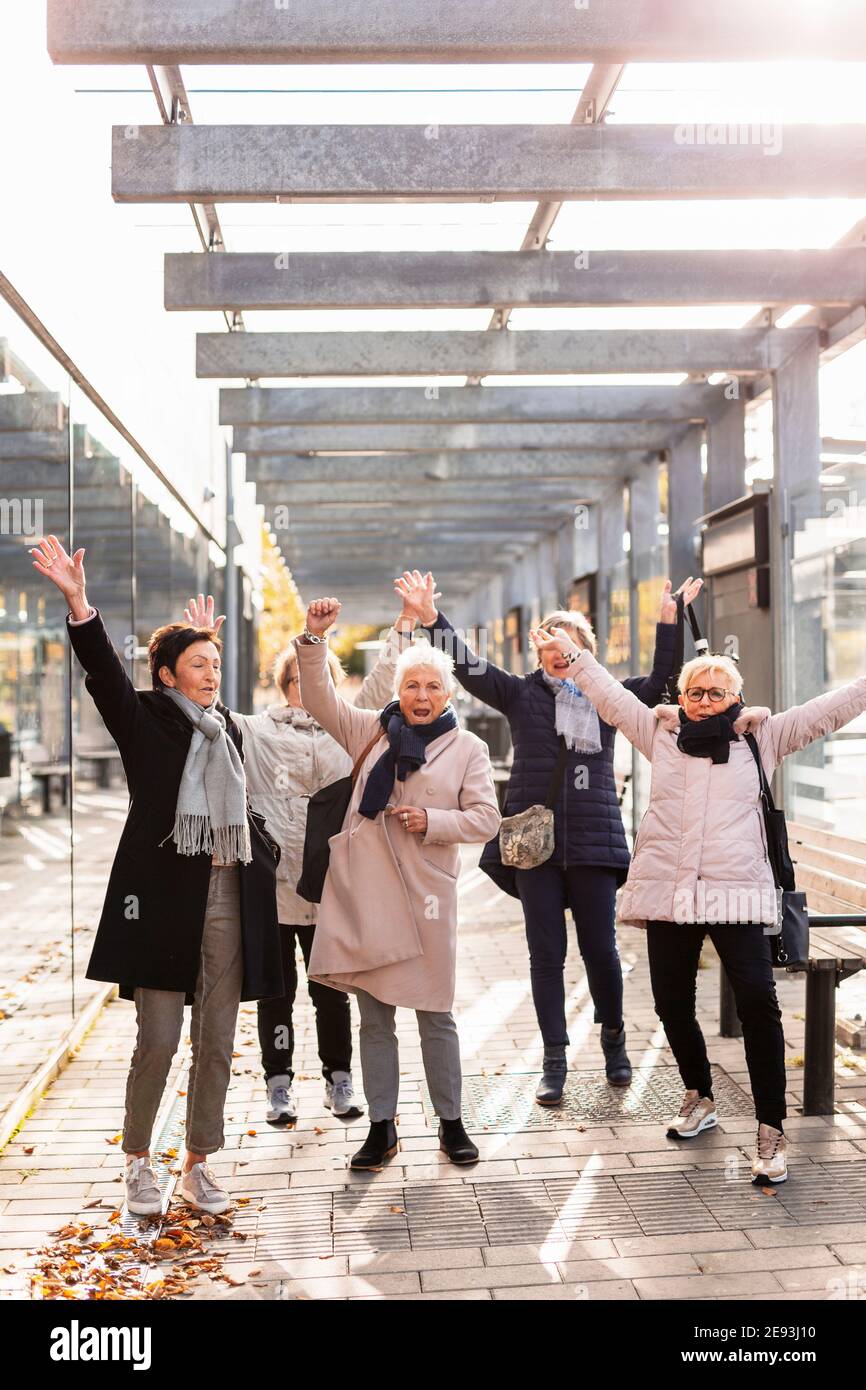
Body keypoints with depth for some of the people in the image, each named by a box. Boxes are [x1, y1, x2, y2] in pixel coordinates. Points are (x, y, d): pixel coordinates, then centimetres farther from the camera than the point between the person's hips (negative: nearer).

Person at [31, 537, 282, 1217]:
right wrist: (78, 602, -29)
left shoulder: (228, 728, 15)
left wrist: (268, 856, 16)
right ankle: (139, 1162, 17)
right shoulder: (145, 720, 1)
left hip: (229, 898, 5)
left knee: (217, 1041, 7)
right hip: (164, 893, -5)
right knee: (158, 1039, -3)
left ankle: (199, 1164, 19)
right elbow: (104, 671, -15)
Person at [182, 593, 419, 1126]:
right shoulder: (256, 731, 6)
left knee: (332, 989, 10)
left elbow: (379, 686, 5)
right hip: (271, 883, -1)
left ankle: (339, 1080, 23)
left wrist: (405, 625, 0)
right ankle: (279, 1084, 19)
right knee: (276, 991, 8)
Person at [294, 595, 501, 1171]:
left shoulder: (468, 748, 4)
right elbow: (320, 699, 2)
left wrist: (432, 821, -14)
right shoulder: (370, 730, 9)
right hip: (364, 891, 2)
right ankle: (382, 1127, 20)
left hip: (425, 892, -2)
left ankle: (452, 1123, 21)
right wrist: (315, 639, -11)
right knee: (374, 1016, 9)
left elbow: (486, 818, 0)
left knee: (435, 1015, 5)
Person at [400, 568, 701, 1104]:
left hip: (593, 841, 0)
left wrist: (670, 623, -7)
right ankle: (554, 1063, 11)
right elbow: (469, 667, -2)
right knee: (547, 954, 2)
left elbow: (661, 682, 1)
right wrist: (432, 618, -12)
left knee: (601, 948, 3)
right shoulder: (522, 694, 6)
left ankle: (614, 1039, 28)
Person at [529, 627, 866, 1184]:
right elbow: (612, 696, 15)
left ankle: (772, 1128, -5)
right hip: (669, 889, 3)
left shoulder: (763, 736, 7)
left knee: (758, 1001, -15)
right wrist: (571, 653, 13)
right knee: (672, 1003, 9)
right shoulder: (661, 732, 12)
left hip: (738, 890, -3)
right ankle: (700, 1098, 34)